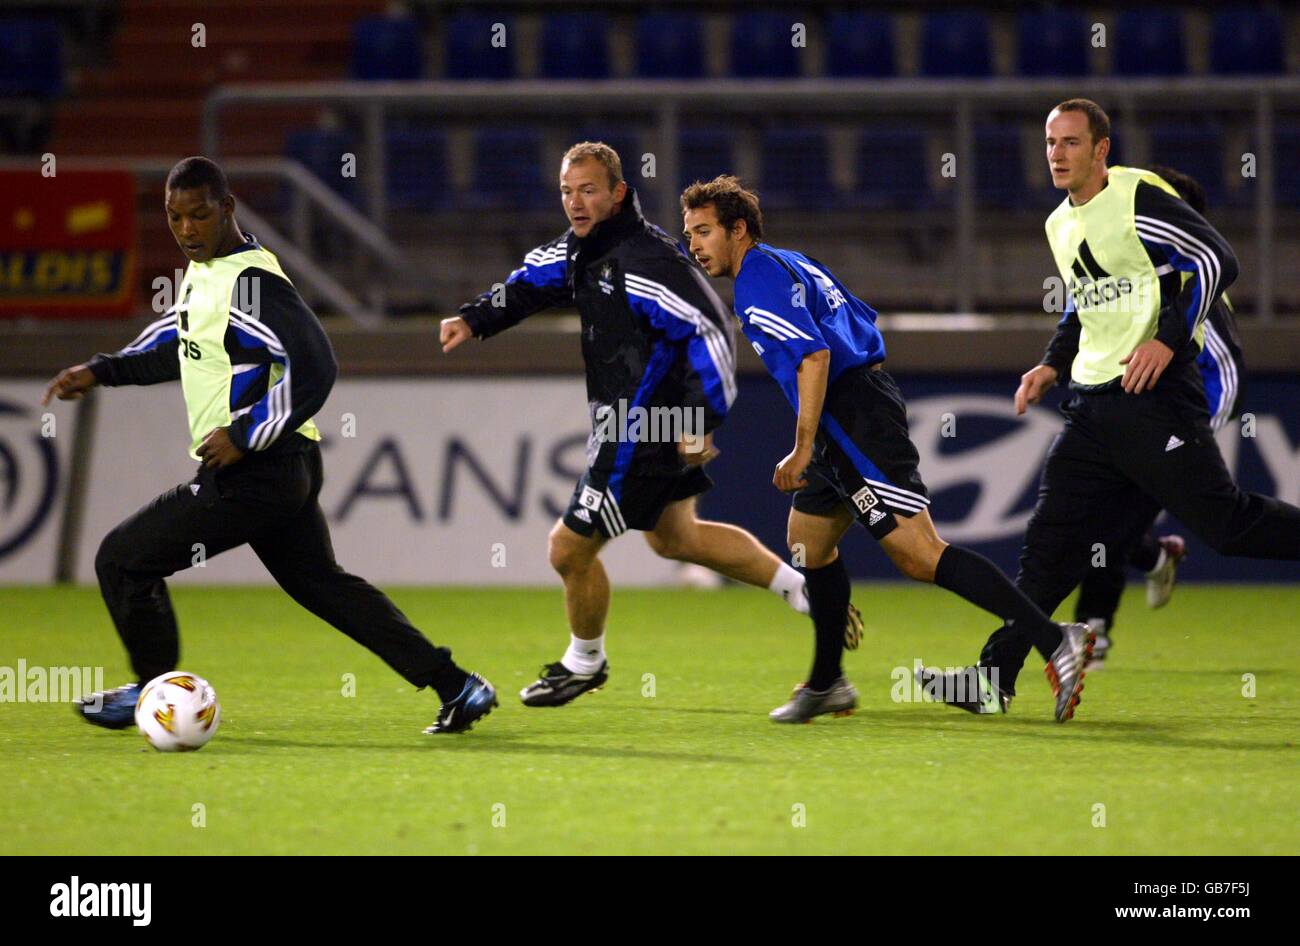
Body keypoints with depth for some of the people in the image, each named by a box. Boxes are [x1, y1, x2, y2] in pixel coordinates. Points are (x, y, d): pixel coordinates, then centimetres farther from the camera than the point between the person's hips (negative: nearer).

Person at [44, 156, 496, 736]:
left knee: (122, 561, -3)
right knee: (322, 584, 18)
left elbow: (314, 368, -25)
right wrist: (100, 372, 20)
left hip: (252, 472, -10)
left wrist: (244, 437, -23)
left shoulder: (251, 281, -19)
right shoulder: (202, 269, 11)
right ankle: (456, 687, 17)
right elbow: (178, 343, 29)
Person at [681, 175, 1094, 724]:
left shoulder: (757, 281, -10)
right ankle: (826, 684, 32)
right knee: (808, 543, 21)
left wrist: (803, 448, -22)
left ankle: (1053, 641, -26)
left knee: (919, 554, -17)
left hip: (851, 417, -11)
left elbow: (814, 355, -21)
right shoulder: (788, 263, 21)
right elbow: (865, 322, 27)